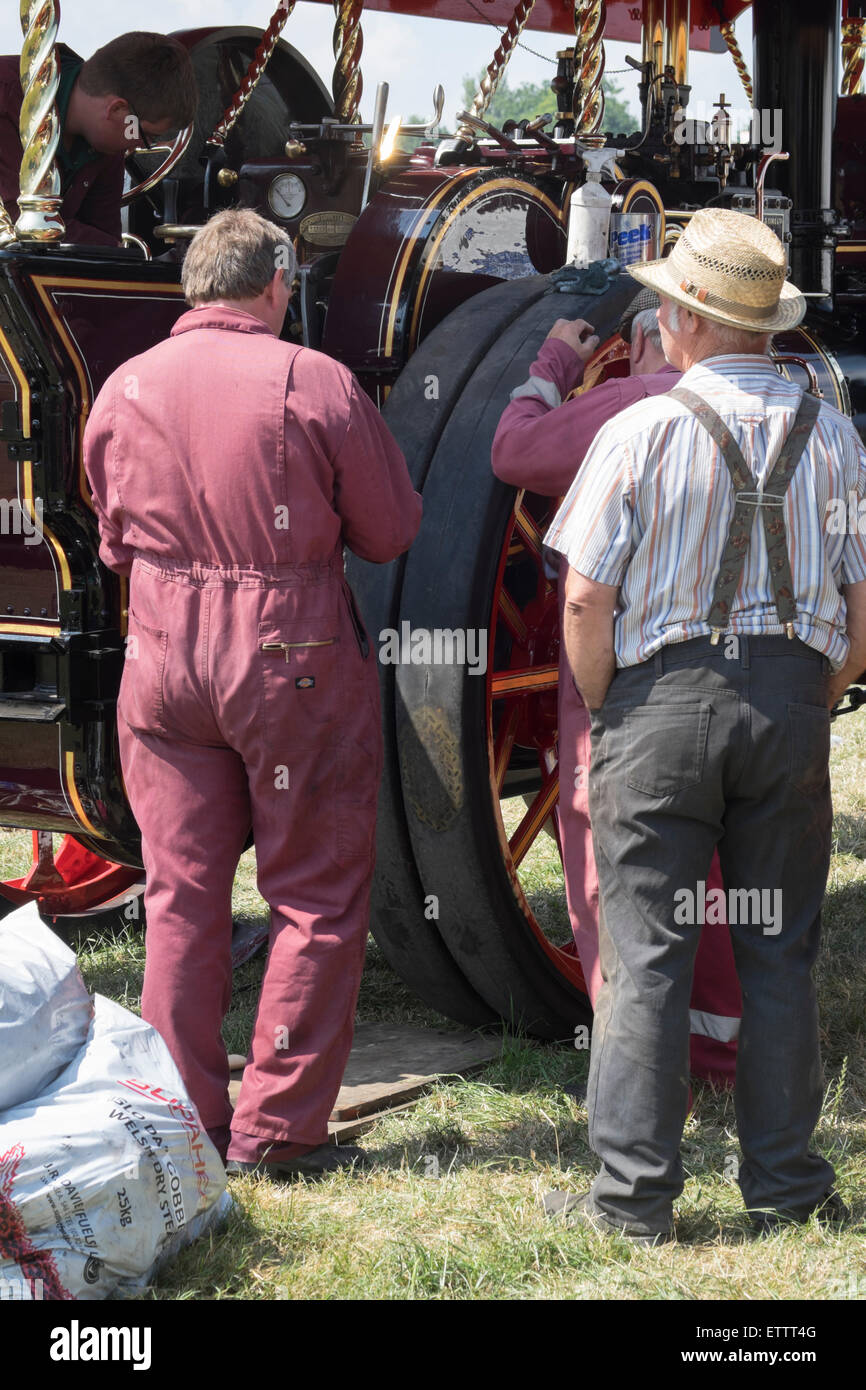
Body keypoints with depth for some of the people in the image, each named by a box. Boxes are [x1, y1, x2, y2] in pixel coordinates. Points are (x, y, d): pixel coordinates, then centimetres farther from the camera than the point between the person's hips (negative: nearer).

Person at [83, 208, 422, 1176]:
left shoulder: (122, 391, 3)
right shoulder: (314, 385, -10)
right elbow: (391, 532, -2)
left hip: (161, 657, 4)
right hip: (297, 659, -4)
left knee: (181, 896, 11)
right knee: (317, 896, 6)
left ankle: (183, 1122, 17)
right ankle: (276, 1127, 7)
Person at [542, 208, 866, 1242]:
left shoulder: (642, 431, -7)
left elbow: (586, 597, -9)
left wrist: (601, 714, 4)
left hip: (661, 696, -3)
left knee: (645, 954, 0)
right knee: (778, 950, 11)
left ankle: (634, 1194, 3)